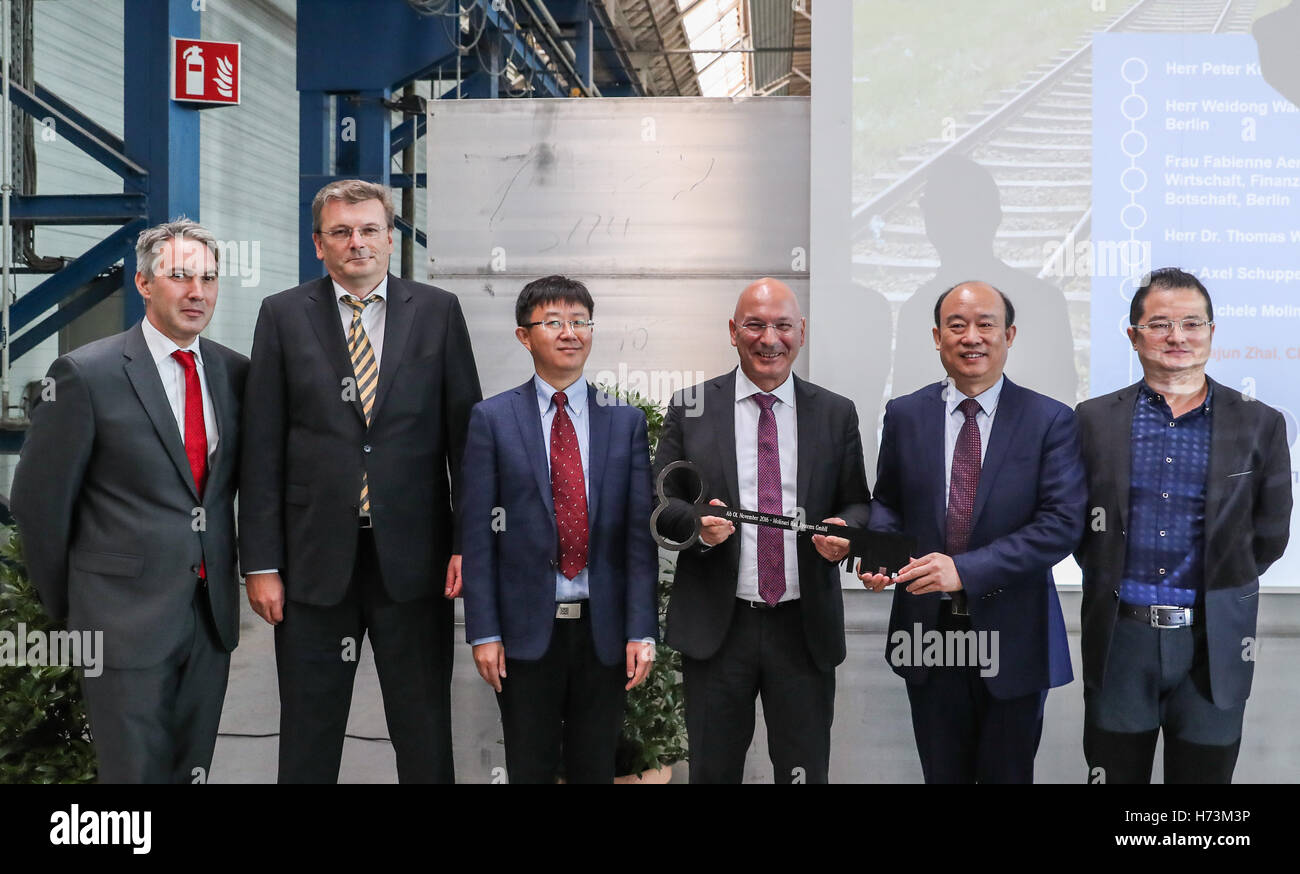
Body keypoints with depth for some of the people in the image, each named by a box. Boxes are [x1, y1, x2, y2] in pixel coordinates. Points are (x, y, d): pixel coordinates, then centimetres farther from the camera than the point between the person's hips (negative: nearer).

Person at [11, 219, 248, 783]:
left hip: (213, 615, 5)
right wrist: (66, 604, 2)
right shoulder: (86, 374, -10)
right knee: (137, 772, 2)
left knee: (194, 770, 14)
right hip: (126, 619, -5)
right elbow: (39, 498, -5)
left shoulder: (234, 372, 6)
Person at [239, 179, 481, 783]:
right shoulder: (284, 315, 4)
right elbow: (262, 449, 1)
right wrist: (261, 562, -3)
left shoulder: (438, 311, 4)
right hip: (316, 558, 0)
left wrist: (468, 543, -4)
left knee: (425, 738, 10)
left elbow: (465, 433, 3)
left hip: (414, 557, 0)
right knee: (308, 740, 11)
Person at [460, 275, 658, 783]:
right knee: (529, 771, 9)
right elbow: (478, 532, -2)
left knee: (596, 769, 13)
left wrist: (641, 630, -5)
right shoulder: (492, 418, 0)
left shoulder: (626, 421, 5)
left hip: (604, 630, 2)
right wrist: (484, 632, -6)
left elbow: (639, 532, 1)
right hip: (526, 630, -1)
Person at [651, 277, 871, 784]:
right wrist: (696, 523, -18)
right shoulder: (690, 409, 3)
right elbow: (660, 501, 4)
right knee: (712, 772, 12)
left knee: (805, 772, 10)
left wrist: (845, 529, -14)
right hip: (716, 626, 0)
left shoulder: (836, 415, 6)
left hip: (805, 627, 1)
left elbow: (858, 505, 9)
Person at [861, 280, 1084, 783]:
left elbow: (1062, 523, -13)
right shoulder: (904, 415, 3)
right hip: (928, 629, 2)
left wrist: (965, 569, -23)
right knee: (942, 774, 16)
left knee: (1008, 775, 14)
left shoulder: (1050, 420, -6)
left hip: (1011, 635, -2)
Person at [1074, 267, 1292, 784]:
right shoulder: (1094, 420, 2)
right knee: (1114, 772, 12)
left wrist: (1219, 590, 6)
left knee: (1203, 772, 11)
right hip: (1120, 638, 0)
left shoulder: (1258, 425, 1)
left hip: (1213, 646, 0)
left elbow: (1268, 534, 7)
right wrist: (1110, 582, 4)